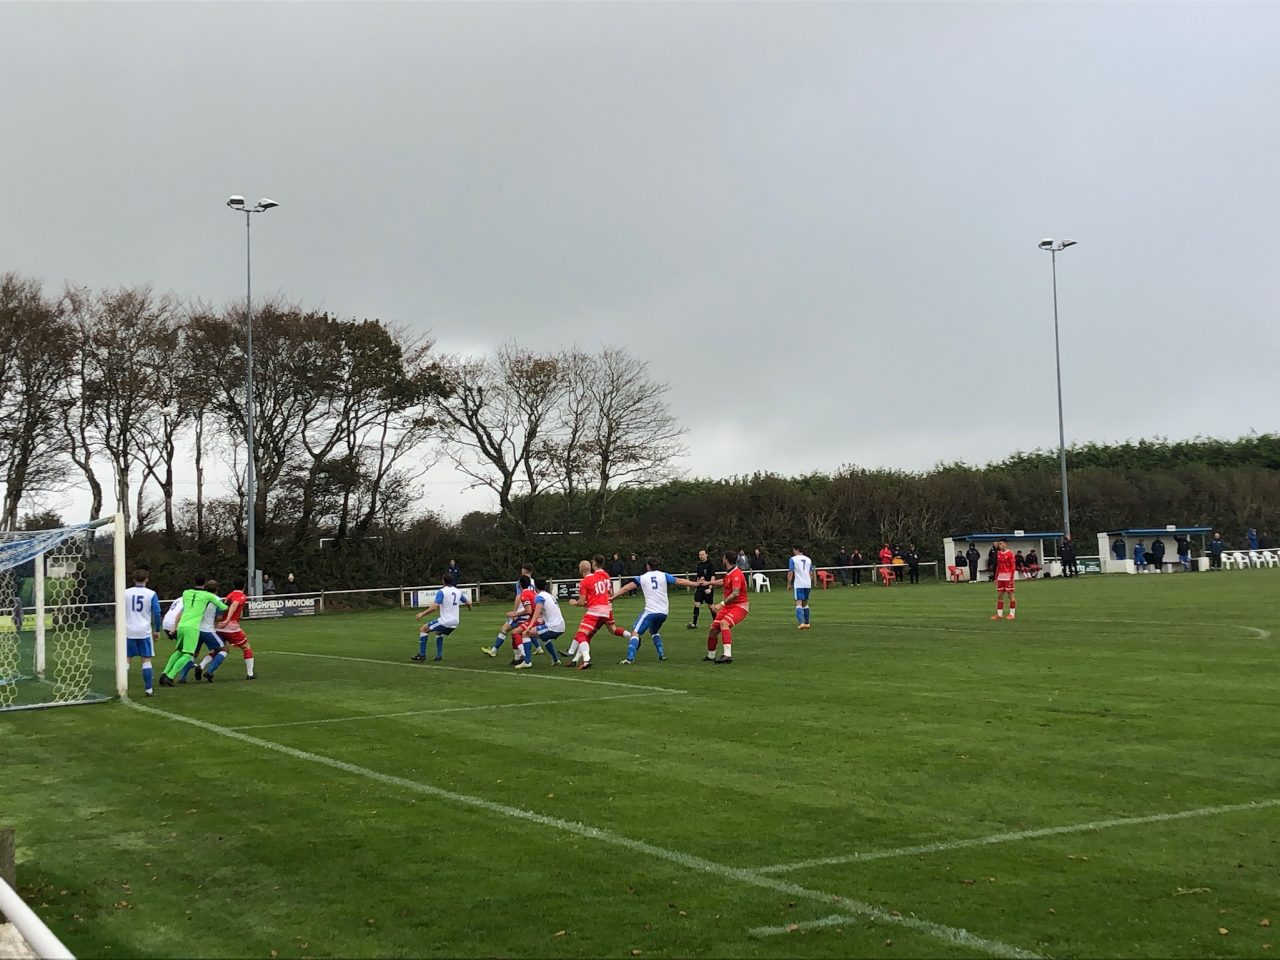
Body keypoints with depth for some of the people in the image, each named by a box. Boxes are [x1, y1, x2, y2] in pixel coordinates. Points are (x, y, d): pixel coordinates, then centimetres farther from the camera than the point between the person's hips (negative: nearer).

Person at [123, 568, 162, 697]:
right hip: (144, 632, -1)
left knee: (127, 660, 9)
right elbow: (157, 613, -3)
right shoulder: (151, 594, -2)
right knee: (146, 660, 3)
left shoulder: (125, 593, 3)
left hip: (128, 632, 1)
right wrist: (157, 630, 7)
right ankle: (149, 689, 1)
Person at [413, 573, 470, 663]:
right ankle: (439, 656, 25)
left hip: (445, 621, -7)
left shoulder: (441, 591, -12)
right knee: (439, 633, 34)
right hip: (455, 622, 7)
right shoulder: (458, 591, 7)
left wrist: (422, 614, -13)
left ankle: (422, 656, -1)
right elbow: (468, 603, 19)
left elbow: (434, 607, -21)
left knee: (423, 629, 6)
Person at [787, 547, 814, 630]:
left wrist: (789, 584, 0)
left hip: (798, 585, -5)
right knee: (805, 603, 19)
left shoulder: (793, 559, -2)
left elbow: (790, 573, -6)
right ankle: (806, 623, 22)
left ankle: (801, 622, -23)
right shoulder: (808, 559, 13)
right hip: (808, 584, 5)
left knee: (799, 604, -8)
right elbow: (811, 573, 17)